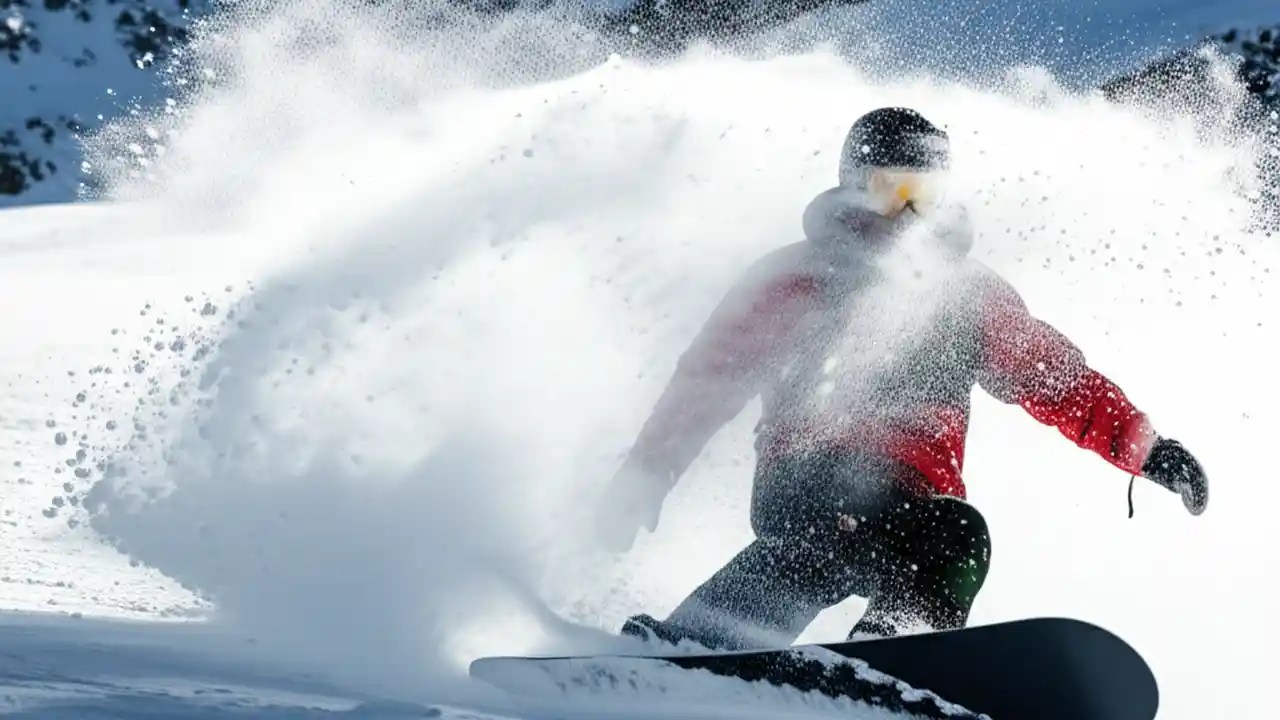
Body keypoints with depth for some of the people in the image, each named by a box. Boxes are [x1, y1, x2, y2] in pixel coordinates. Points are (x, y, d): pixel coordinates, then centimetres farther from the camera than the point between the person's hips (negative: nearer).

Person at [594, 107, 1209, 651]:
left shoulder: (971, 295, 20)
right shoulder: (797, 278, 11)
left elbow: (1061, 381, 18)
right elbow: (708, 376, 9)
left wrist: (1146, 448, 5)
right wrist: (644, 474, 1)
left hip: (912, 504, 4)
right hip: (801, 490, -4)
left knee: (958, 540, -30)